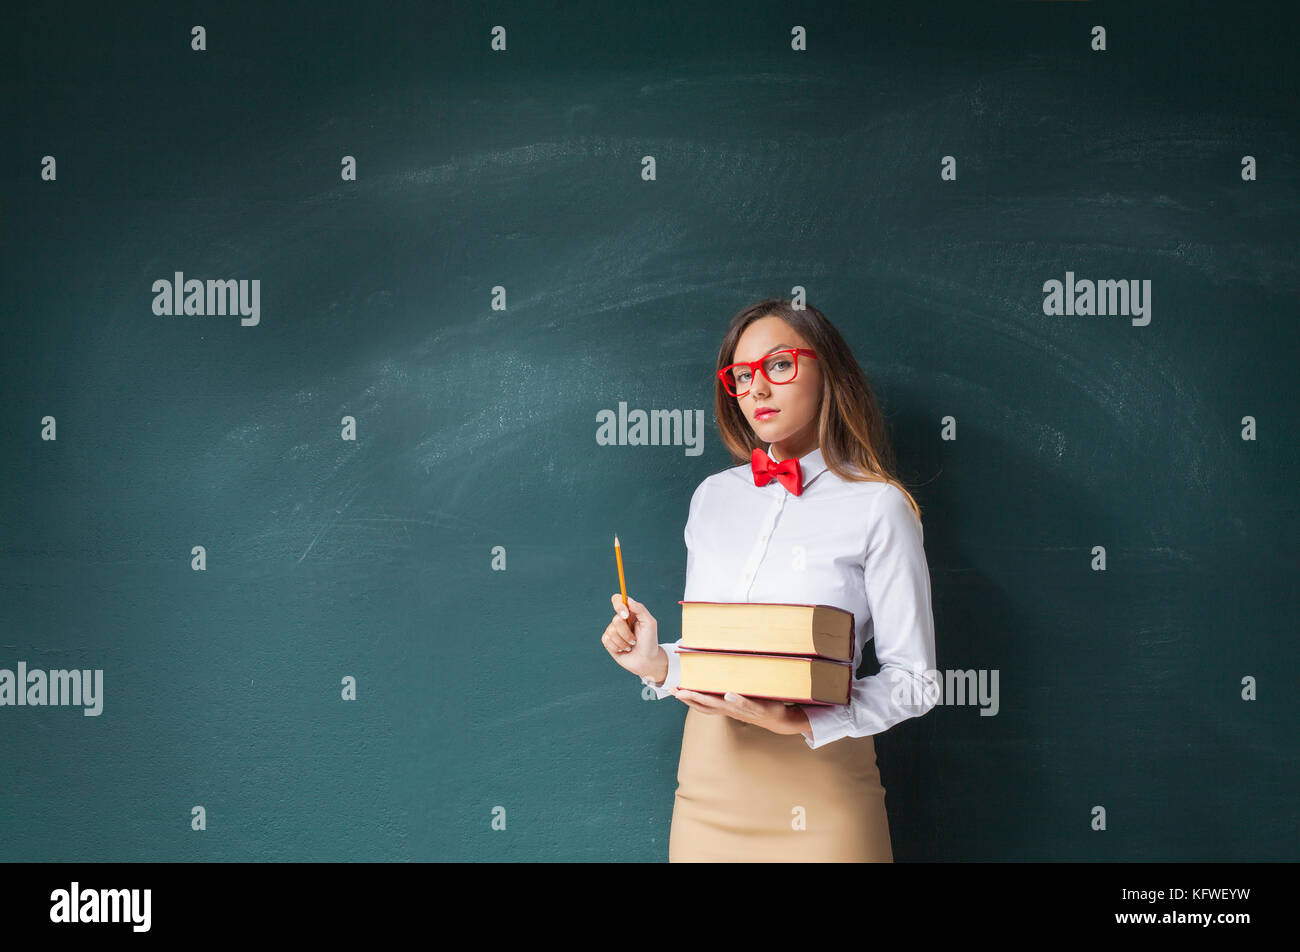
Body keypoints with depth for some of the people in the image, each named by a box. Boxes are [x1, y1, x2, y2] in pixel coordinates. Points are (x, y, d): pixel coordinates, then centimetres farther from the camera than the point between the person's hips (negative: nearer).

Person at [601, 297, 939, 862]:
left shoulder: (877, 507, -7)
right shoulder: (713, 497, 9)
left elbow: (915, 682, -8)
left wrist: (794, 719, -20)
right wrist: (658, 663, -3)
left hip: (816, 787, -4)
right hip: (708, 788, 5)